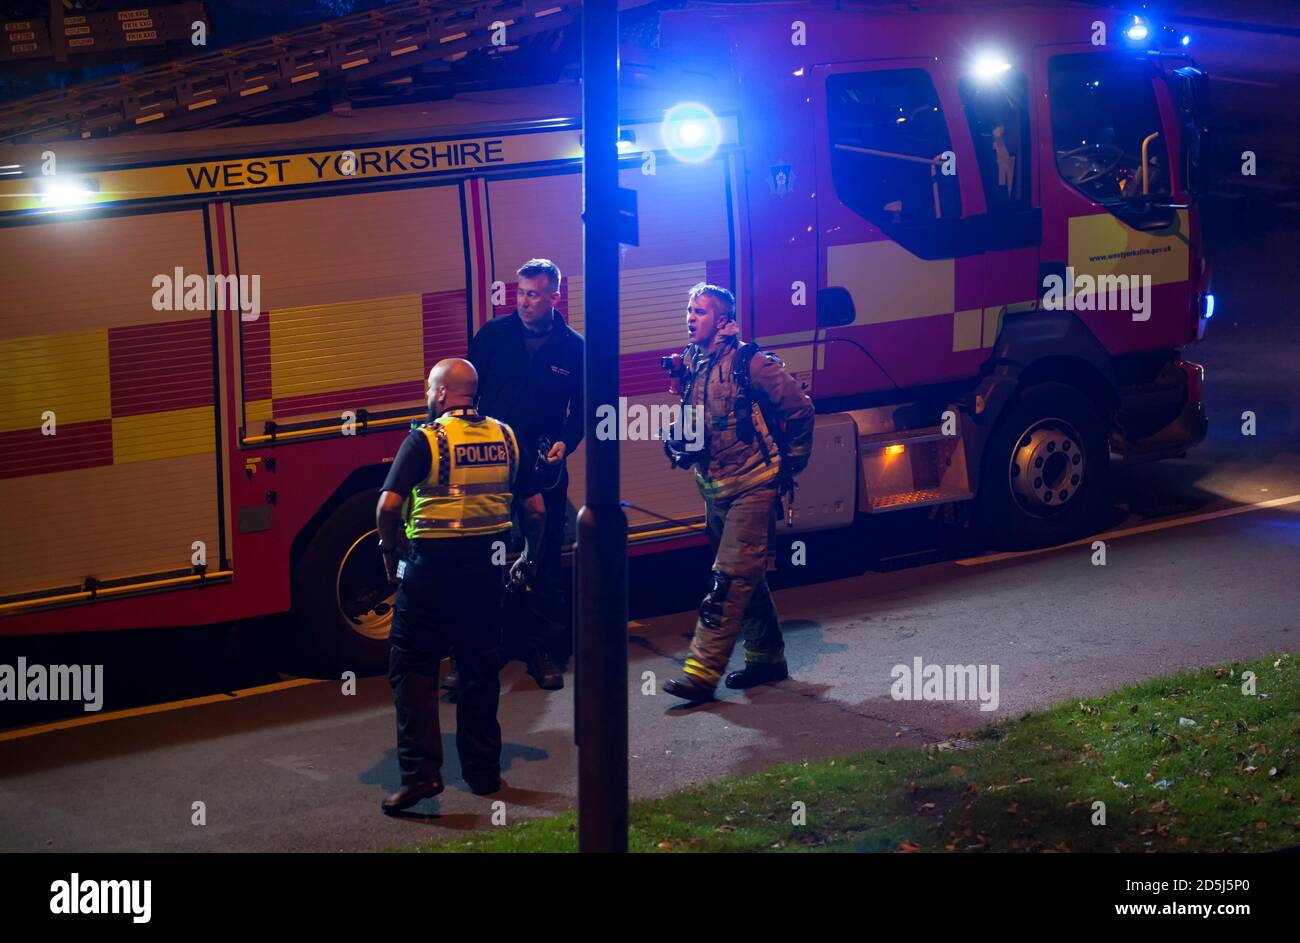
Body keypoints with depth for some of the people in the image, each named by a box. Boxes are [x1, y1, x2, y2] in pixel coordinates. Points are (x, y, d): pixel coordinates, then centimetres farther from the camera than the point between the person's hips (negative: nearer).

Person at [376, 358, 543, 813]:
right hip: (487, 566, 5)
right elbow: (535, 508, 6)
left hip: (431, 566, -5)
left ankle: (421, 772, -7)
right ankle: (483, 770, 21)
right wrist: (527, 557, 19)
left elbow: (388, 506, -19)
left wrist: (390, 548, -3)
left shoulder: (425, 439, -11)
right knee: (481, 669, 15)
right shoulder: (505, 438, 4)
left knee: (413, 669, 2)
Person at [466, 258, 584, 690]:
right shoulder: (493, 335, 0)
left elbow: (582, 407, 9)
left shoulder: (573, 348, 0)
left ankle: (539, 647, 11)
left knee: (545, 562, 2)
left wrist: (565, 442, -7)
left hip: (543, 466, 0)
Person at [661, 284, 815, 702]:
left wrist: (790, 464, -2)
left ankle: (702, 671, -17)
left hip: (753, 487, -8)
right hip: (714, 488, 8)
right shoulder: (690, 366, 8)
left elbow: (800, 409, -8)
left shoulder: (749, 363, -13)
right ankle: (767, 657, 28)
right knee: (748, 578, 16)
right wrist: (679, 444, 2)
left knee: (731, 578, -12)